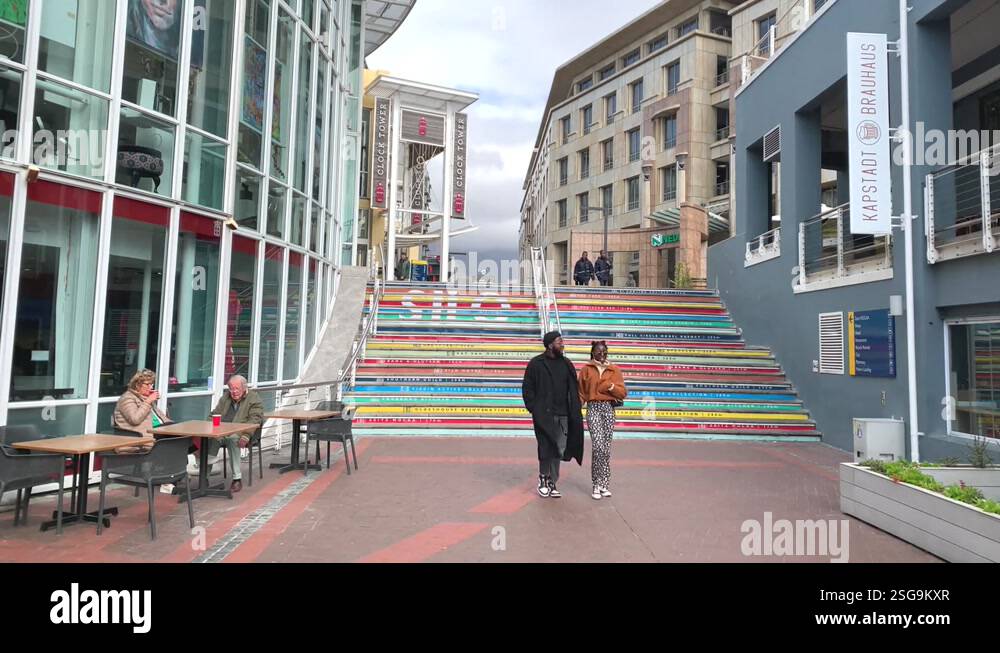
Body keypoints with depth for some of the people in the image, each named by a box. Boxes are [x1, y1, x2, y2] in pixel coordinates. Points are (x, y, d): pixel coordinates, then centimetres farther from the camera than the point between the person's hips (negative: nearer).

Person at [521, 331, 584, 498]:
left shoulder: (566, 364, 11)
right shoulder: (536, 363, -1)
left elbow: (574, 389, 14)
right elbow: (527, 388, 2)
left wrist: (574, 412, 4)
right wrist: (533, 408, -6)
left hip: (562, 415, 4)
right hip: (544, 415, -4)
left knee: (559, 451, 5)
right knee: (547, 448, -7)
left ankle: (552, 482, 18)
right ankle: (543, 478, 16)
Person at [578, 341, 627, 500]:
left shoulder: (614, 370, 8)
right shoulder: (586, 369, 5)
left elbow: (623, 393, 5)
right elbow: (580, 392, 10)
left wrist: (611, 386, -12)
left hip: (609, 409, 2)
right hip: (593, 408, -2)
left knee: (606, 448, 5)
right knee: (598, 446, -15)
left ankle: (603, 484, 16)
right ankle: (597, 484, -3)